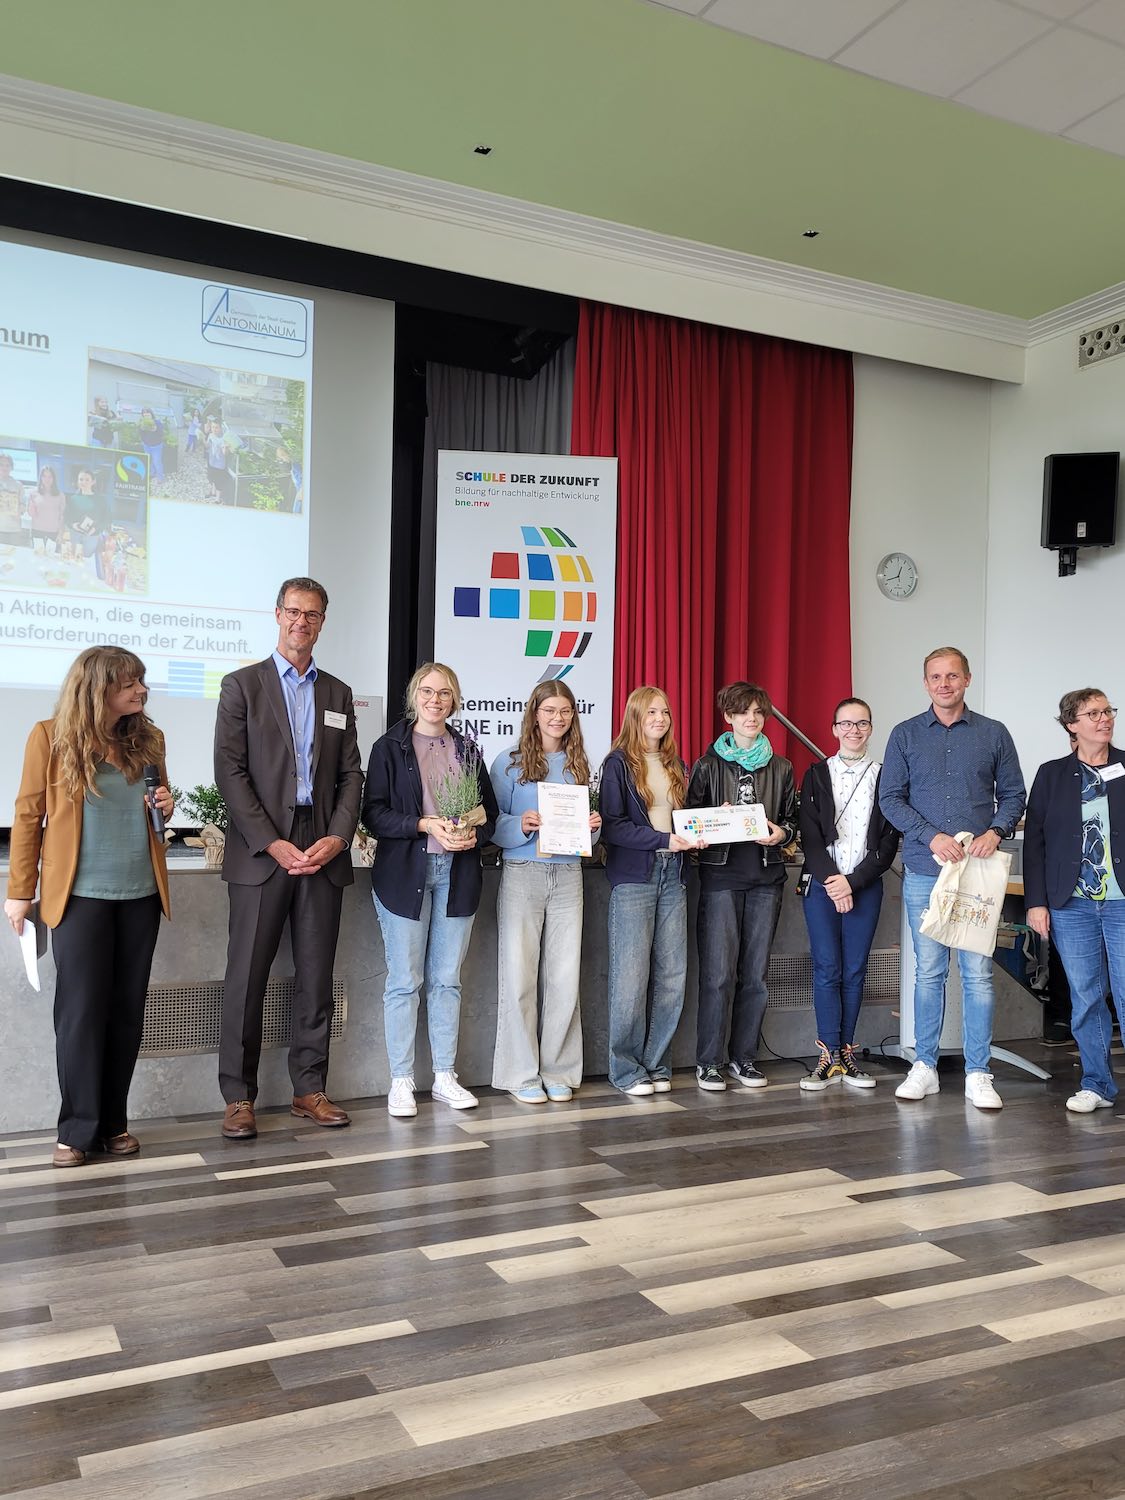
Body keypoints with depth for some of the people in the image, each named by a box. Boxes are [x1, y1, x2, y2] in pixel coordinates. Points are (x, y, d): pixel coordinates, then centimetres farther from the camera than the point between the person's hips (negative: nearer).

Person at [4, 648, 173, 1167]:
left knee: (127, 1009, 7)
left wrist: (164, 807, -3)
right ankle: (79, 1129, 10)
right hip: (80, 894, -4)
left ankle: (113, 1123, 17)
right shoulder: (50, 737, -4)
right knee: (81, 1010, -1)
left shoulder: (147, 739, 7)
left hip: (141, 894, 4)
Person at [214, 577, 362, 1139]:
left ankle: (310, 1088, 16)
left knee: (316, 977, 7)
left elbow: (351, 775, 11)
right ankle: (238, 1097, 10)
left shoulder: (338, 694, 15)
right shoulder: (242, 685, 4)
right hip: (260, 852, -3)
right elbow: (230, 772, -5)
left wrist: (338, 837, -6)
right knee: (247, 976, 0)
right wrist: (273, 844, -13)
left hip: (323, 852, 3)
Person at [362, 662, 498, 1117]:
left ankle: (445, 1076, 17)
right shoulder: (390, 746, 2)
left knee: (447, 979, 8)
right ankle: (401, 1081, 9)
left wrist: (475, 835, -5)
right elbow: (374, 812, -6)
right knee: (404, 981, -1)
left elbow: (489, 810, 16)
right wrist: (425, 825, -17)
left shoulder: (467, 749, 13)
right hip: (404, 873, -3)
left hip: (457, 874, 4)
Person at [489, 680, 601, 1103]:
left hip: (568, 875, 4)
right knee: (519, 974, -2)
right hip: (522, 874, -3)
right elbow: (492, 823, -1)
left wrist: (592, 826, -2)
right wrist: (521, 826, -19)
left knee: (565, 976, 3)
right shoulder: (509, 762, 1)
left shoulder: (578, 765, 13)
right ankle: (521, 1074, 9)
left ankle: (559, 1071, 15)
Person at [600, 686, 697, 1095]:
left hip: (672, 876, 6)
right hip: (633, 877, -5)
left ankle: (656, 1063, 13)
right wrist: (664, 840, -16)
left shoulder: (676, 766, 18)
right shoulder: (619, 763, 0)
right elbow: (611, 826, -9)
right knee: (631, 974, -5)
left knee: (672, 974, 3)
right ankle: (626, 1069, 5)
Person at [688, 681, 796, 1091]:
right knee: (719, 971, -7)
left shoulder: (780, 768, 14)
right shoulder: (708, 765, 6)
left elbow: (793, 819, 16)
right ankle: (709, 1061, 3)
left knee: (756, 972, 5)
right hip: (721, 874, -3)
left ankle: (744, 1057, 16)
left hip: (766, 874, 3)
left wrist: (780, 833, -5)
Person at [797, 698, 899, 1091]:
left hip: (865, 886, 1)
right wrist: (831, 880, -11)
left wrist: (853, 881, -8)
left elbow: (889, 842, 1)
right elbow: (810, 836, 0)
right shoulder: (816, 775, 7)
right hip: (822, 884, 0)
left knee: (855, 971, 3)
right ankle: (830, 1055, 2)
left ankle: (846, 1053, 11)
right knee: (827, 969, -3)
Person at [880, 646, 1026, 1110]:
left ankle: (977, 1074, 9)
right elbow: (890, 798, 3)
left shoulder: (994, 734, 7)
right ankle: (924, 1066, 16)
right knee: (928, 972, 6)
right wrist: (932, 836, -10)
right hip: (923, 871, 0)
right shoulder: (905, 735, 6)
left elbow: (1013, 794, 9)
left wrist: (995, 832, -10)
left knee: (978, 973, 0)